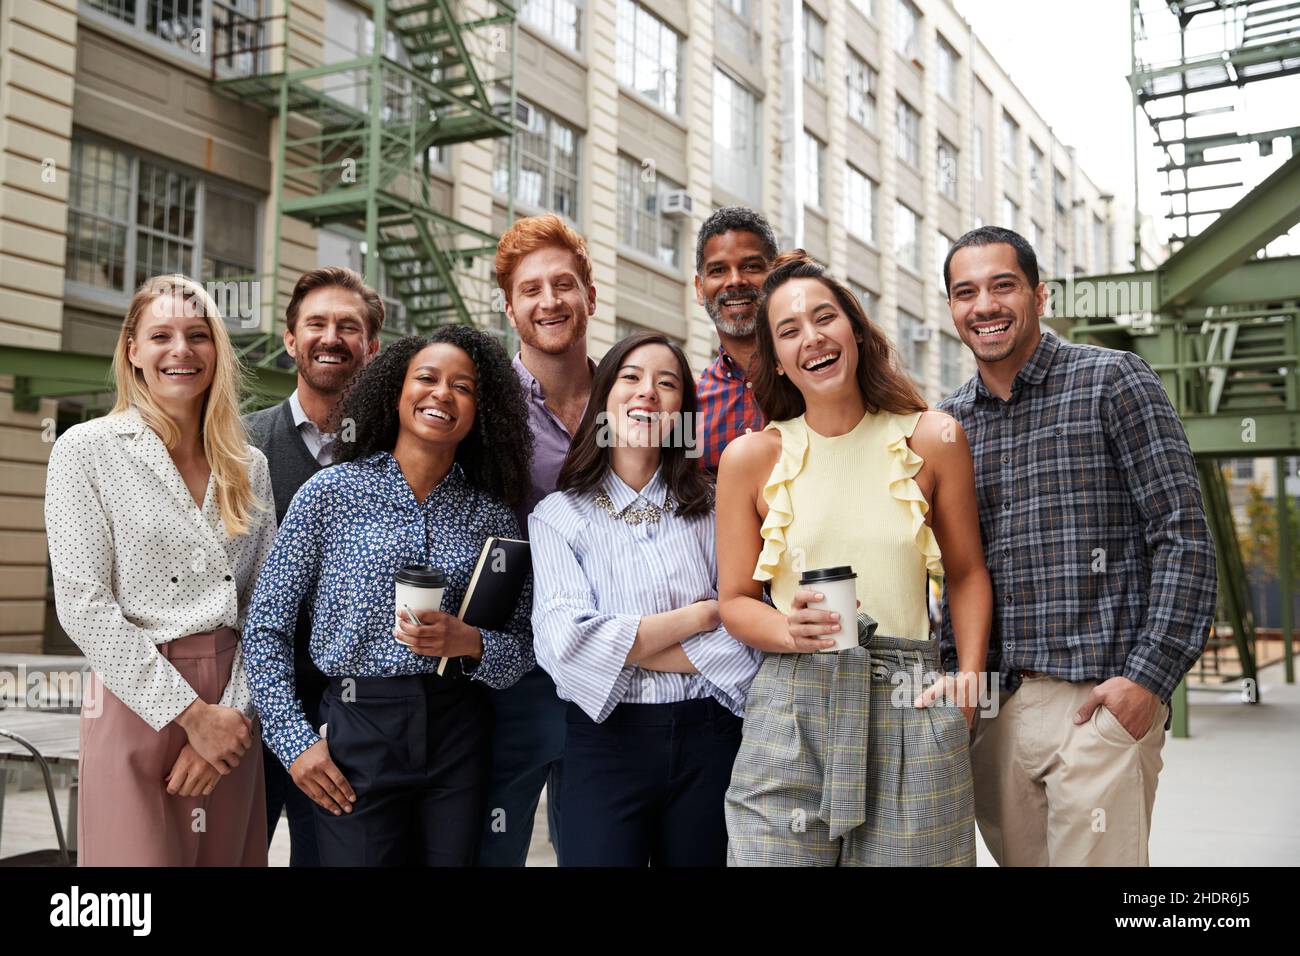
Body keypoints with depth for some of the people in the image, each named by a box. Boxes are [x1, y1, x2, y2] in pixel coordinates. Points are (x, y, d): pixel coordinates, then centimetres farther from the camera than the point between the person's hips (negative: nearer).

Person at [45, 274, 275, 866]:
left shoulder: (249, 466, 8)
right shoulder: (86, 451, -4)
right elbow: (83, 606, -10)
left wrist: (235, 711, -7)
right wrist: (191, 715, -12)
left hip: (230, 712, 4)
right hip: (136, 702, -4)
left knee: (228, 853, 11)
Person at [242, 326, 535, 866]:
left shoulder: (492, 514, 4)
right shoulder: (331, 491, -3)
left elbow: (523, 647, 6)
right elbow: (266, 628, 0)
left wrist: (470, 643, -14)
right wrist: (294, 739, -6)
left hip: (458, 739, 3)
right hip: (357, 734, -2)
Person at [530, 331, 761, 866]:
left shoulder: (711, 506, 5)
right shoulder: (558, 515, 0)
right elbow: (567, 643, -14)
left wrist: (623, 647, -11)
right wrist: (698, 616, -10)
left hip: (707, 740, 2)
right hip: (606, 742, -2)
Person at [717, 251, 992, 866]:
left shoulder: (932, 439, 6)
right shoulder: (750, 457, 4)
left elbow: (967, 574, 14)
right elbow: (735, 600, 8)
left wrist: (969, 677, 1)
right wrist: (791, 631, -12)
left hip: (911, 712, 1)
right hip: (789, 709, 0)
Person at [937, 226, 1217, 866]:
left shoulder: (1112, 381, -1)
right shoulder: (948, 423, 12)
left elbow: (1184, 537, -6)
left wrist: (1147, 676, -13)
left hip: (1099, 699, -4)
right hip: (989, 705, 5)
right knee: (1018, 857, 12)